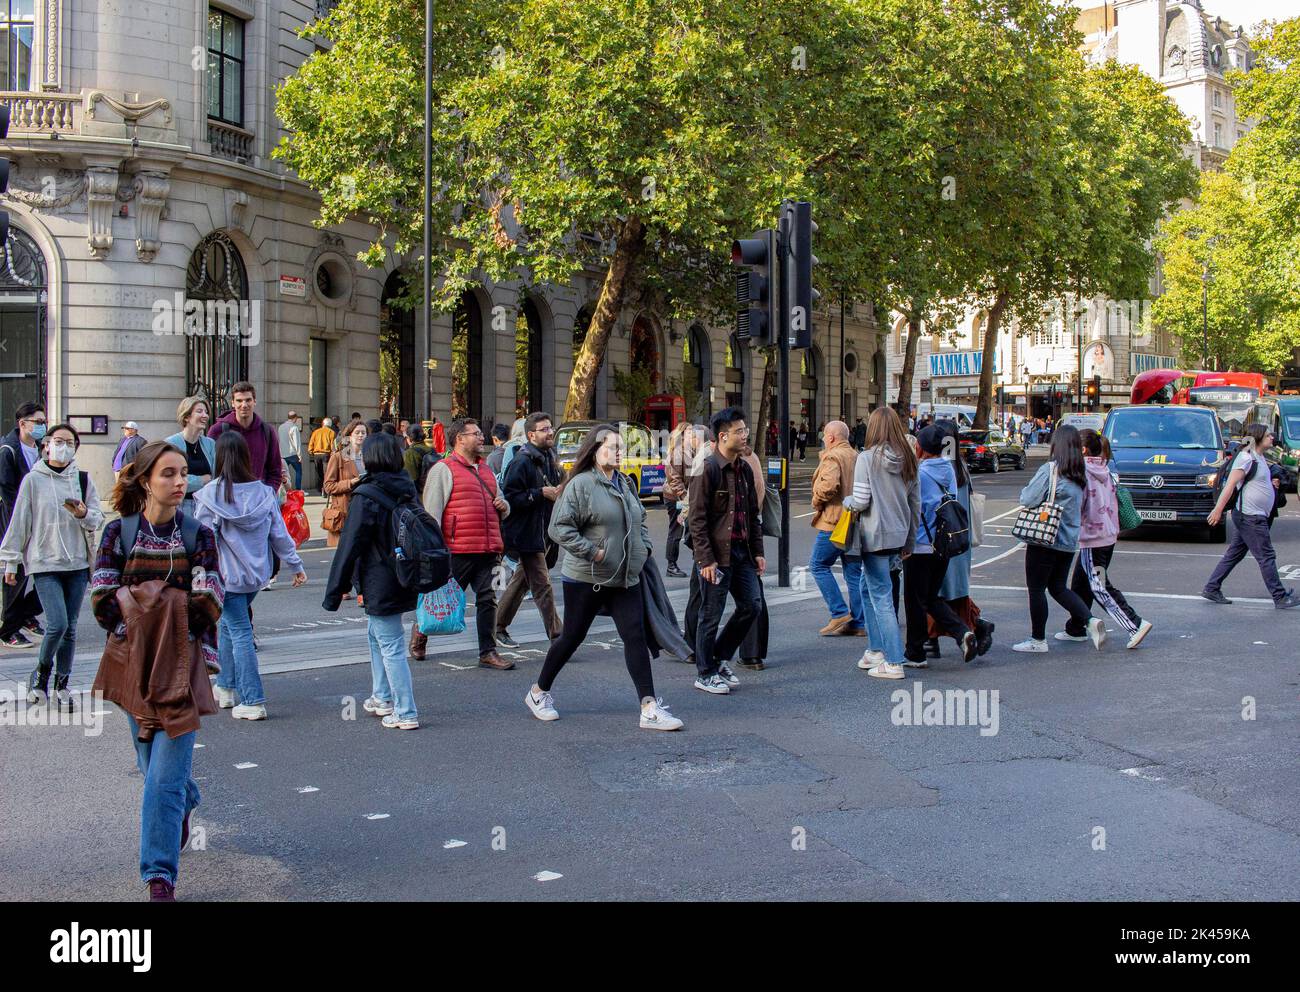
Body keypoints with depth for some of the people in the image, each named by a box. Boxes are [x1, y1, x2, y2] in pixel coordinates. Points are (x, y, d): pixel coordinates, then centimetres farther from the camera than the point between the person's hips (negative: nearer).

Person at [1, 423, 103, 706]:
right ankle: (41, 672, 13)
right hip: (45, 564, -3)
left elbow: (98, 519, 7)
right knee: (57, 624, -13)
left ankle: (62, 684, 20)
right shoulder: (33, 480, -1)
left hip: (77, 564, 3)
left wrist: (83, 515, -16)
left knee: (70, 627, 7)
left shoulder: (83, 479, 5)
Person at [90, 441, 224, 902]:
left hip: (181, 666, -2)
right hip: (132, 664, 2)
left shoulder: (198, 534, -2)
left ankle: (160, 876, -4)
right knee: (152, 764, 17)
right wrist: (144, 625, -12)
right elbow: (102, 600, -4)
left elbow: (208, 604, -9)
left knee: (165, 776, -9)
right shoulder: (119, 531, 0)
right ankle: (184, 805, 49)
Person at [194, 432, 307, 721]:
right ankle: (226, 688, 29)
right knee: (227, 624, 21)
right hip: (257, 574, 5)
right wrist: (296, 565, 12)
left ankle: (253, 702, -2)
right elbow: (279, 533, 4)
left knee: (240, 634, -1)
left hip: (228, 575, -5)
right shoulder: (263, 492, -1)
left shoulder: (210, 494, -12)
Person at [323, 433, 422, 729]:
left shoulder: (366, 496, -17)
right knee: (376, 634, 25)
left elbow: (350, 546, -16)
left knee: (391, 647, -2)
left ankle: (406, 714, 1)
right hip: (405, 579, 8)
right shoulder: (408, 489, 5)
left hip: (380, 584, -8)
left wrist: (335, 590, -9)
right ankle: (382, 698, 34)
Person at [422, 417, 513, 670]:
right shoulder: (443, 469, -3)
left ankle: (488, 652, 9)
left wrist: (503, 505, 7)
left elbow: (499, 503, 33)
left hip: (489, 550, 6)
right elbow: (431, 512, -7)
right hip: (458, 551, -6)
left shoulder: (486, 470, 20)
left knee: (488, 599, 4)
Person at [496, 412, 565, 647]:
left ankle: (499, 627, 29)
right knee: (542, 585, -8)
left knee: (521, 581, 17)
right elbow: (510, 497, -20)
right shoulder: (523, 461, -14)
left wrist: (559, 492, 9)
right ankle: (558, 638, -7)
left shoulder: (548, 458, 14)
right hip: (526, 534, -9)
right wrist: (541, 493, -22)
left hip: (544, 533, 9)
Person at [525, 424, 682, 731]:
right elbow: (559, 527, -16)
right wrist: (592, 551, -18)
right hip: (586, 579, -6)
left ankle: (650, 708, -3)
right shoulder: (580, 484, -12)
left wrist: (644, 547, 10)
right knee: (572, 637, 7)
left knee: (636, 637, -2)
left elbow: (639, 520, 26)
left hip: (625, 579, 6)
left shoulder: (624, 484, 11)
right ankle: (539, 692, 27)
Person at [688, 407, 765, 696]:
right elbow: (697, 518, -15)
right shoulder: (707, 471, -13)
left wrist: (758, 552, 13)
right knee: (711, 615, 1)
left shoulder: (744, 469, 12)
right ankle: (706, 674, 14)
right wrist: (706, 559, -18)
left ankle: (720, 658, 25)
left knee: (751, 605, 9)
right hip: (717, 555, -8)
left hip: (742, 552, 8)